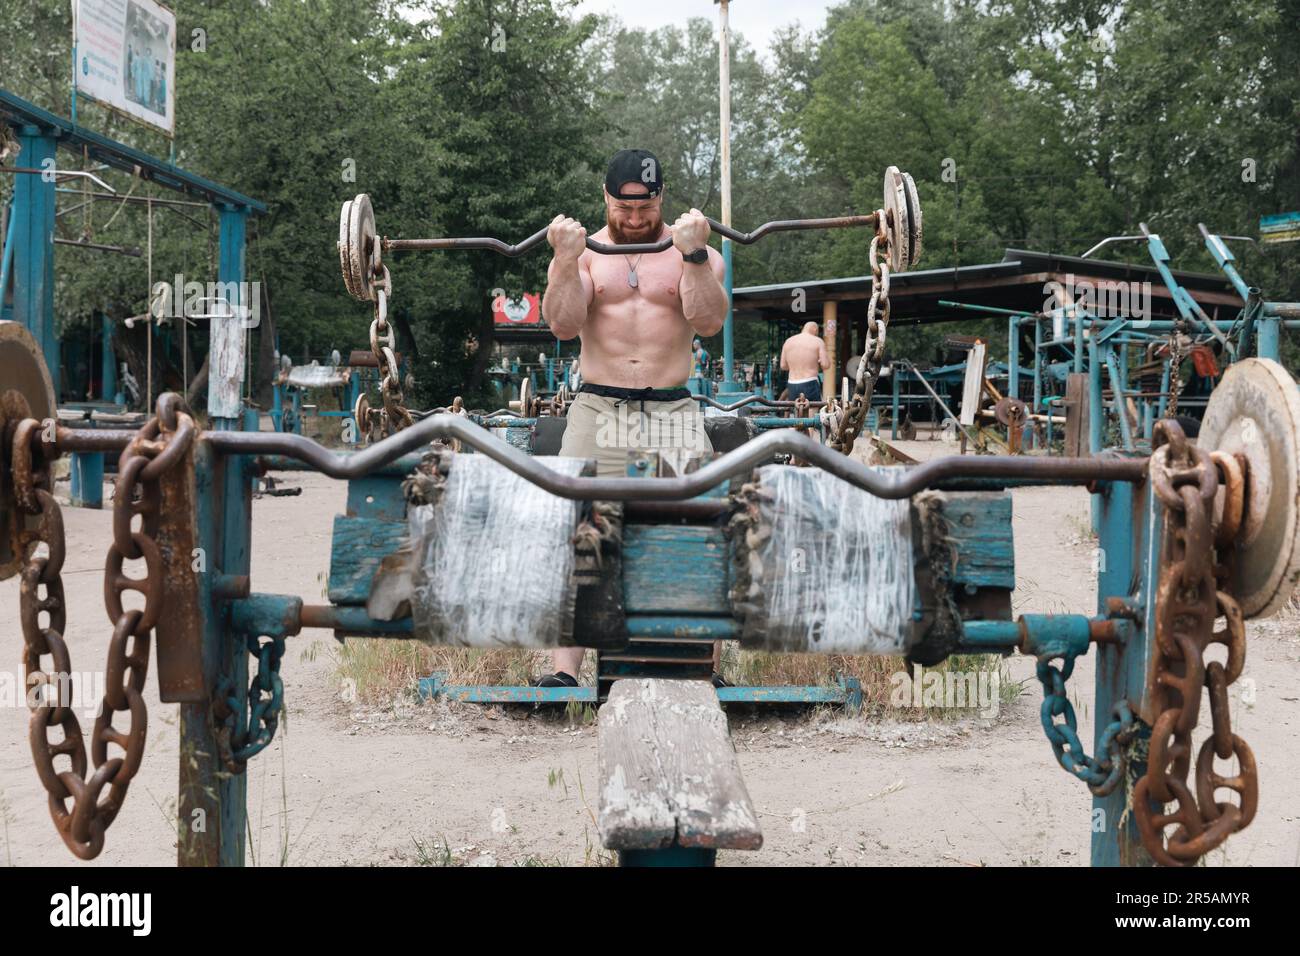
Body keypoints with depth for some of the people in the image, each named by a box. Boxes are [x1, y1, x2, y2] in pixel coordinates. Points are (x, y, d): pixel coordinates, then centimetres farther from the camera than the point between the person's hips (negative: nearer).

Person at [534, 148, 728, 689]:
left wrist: (693, 254, -17)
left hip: (673, 414, 0)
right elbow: (563, 325, -5)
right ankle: (563, 670, -5)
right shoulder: (584, 254, 10)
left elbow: (709, 322, -7)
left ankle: (709, 670, 0)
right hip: (597, 411, 0)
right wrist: (566, 259, -17)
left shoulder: (696, 253, 10)